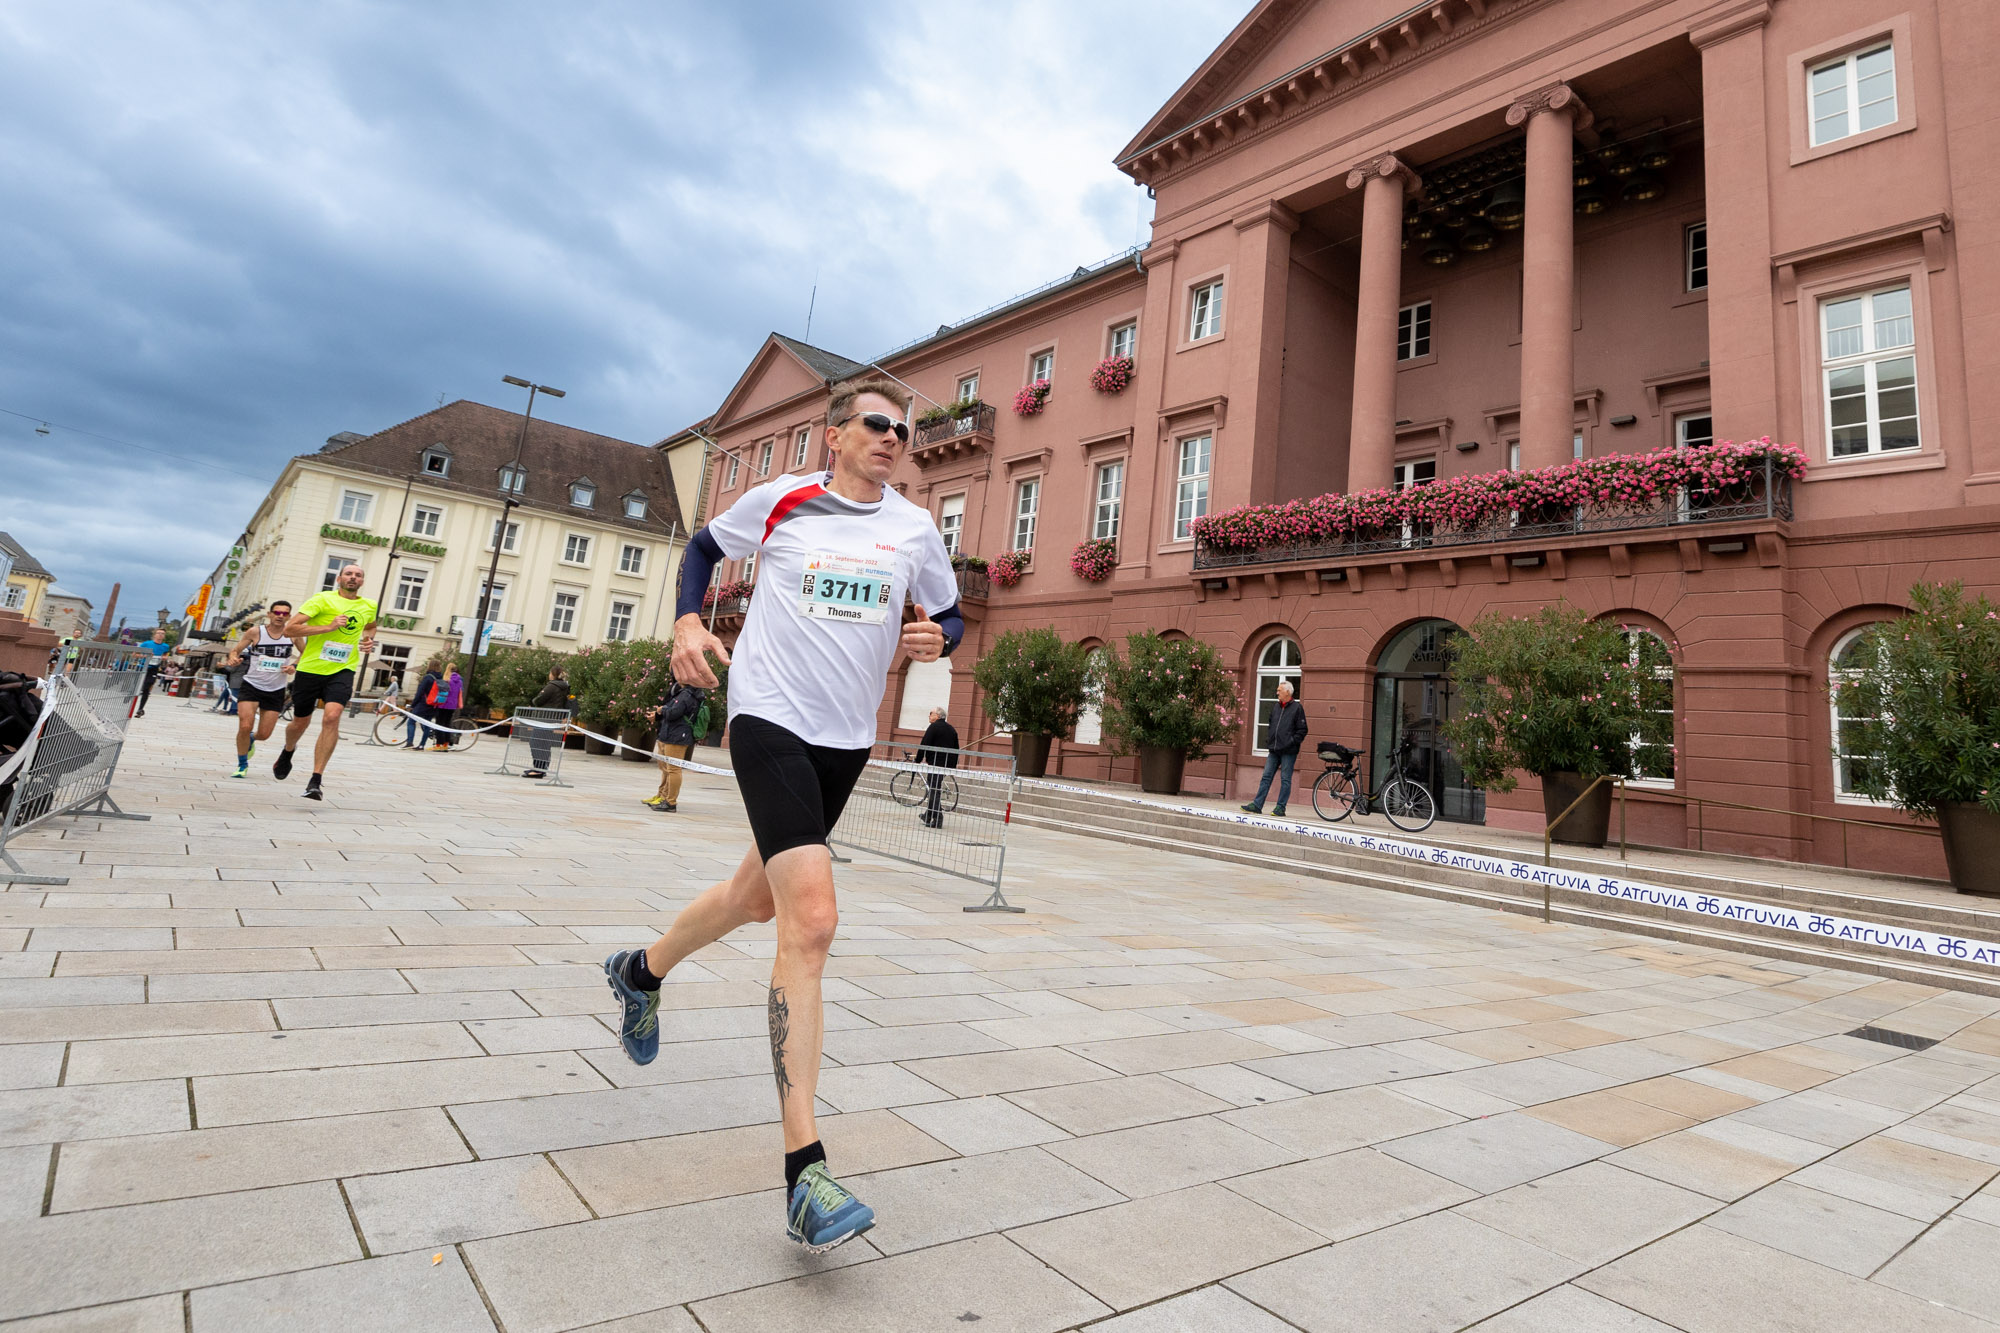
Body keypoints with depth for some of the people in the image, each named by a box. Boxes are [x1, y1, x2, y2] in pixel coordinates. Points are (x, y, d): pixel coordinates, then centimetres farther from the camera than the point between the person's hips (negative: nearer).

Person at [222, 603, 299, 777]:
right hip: (251, 686, -2)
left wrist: (294, 666, -7)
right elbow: (235, 650, 1)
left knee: (264, 734, 4)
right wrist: (232, 659, -21)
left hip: (276, 690, 2)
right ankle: (242, 764, 7)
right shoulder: (255, 632, -7)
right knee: (245, 726, -16)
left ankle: (251, 738, 43)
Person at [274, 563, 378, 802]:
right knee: (300, 723, 13)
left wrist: (368, 640, 11)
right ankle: (287, 753, 50)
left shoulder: (370, 607, 8)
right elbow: (289, 629, -13)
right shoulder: (323, 599, -6)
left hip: (342, 671, 1)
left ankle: (315, 781, -20)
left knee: (332, 717, -22)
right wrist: (328, 627, -21)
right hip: (310, 668, -1)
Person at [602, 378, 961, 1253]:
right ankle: (804, 1168, -13)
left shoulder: (916, 530, 6)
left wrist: (935, 638, -7)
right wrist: (688, 622, 0)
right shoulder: (779, 501, 0)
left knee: (761, 894, 21)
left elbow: (950, 616, 16)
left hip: (847, 737, 5)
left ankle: (643, 971, 53)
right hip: (770, 718, -5)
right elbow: (704, 547, 17)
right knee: (812, 918, -19)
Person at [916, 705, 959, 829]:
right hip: (947, 764, 8)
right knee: (935, 789, 17)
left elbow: (924, 745, -13)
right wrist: (953, 766, 22)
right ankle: (928, 816, 22)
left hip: (935, 763, -8)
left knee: (934, 790, -5)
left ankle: (938, 819, -9)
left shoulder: (934, 727, -7)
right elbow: (956, 749, 18)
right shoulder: (952, 729, 17)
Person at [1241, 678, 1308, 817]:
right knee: (1266, 777, 4)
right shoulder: (1276, 708, 16)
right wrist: (1270, 743, 13)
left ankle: (1280, 808, 4)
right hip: (1274, 751, 6)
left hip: (1288, 752, -6)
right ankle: (1257, 805, 4)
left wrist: (1291, 742, -13)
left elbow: (1302, 730, -6)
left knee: (1285, 780, 0)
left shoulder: (1297, 708, -3)